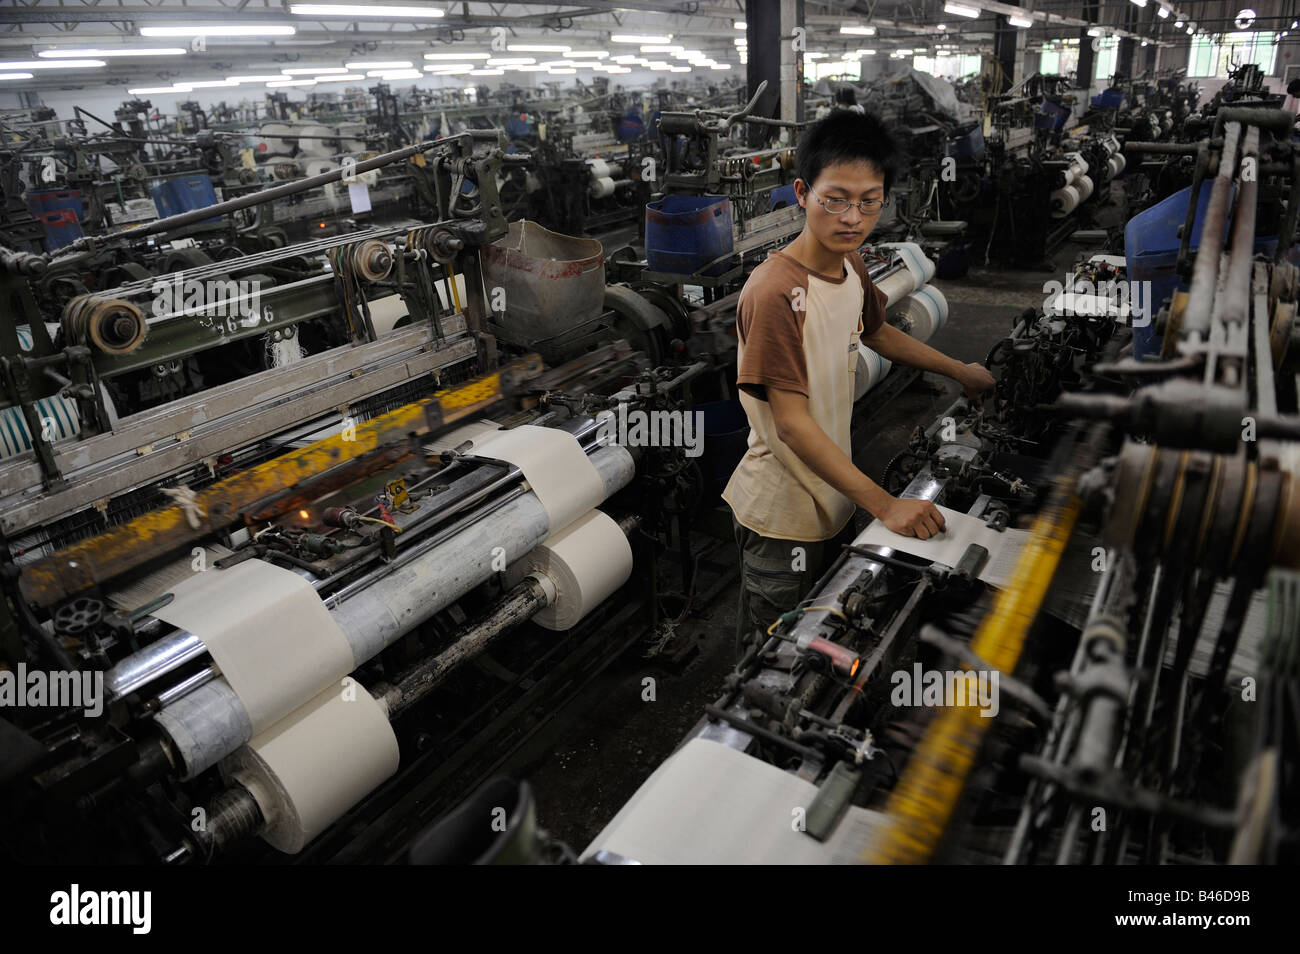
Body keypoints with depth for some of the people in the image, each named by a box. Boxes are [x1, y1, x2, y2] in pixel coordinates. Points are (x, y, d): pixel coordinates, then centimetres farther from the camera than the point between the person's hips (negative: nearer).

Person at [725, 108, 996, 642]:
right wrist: (883, 505, -27)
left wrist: (958, 371, 26)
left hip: (833, 499, 8)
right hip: (782, 520, -8)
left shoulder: (852, 268, 2)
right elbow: (792, 423, -27)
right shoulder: (774, 293, -25)